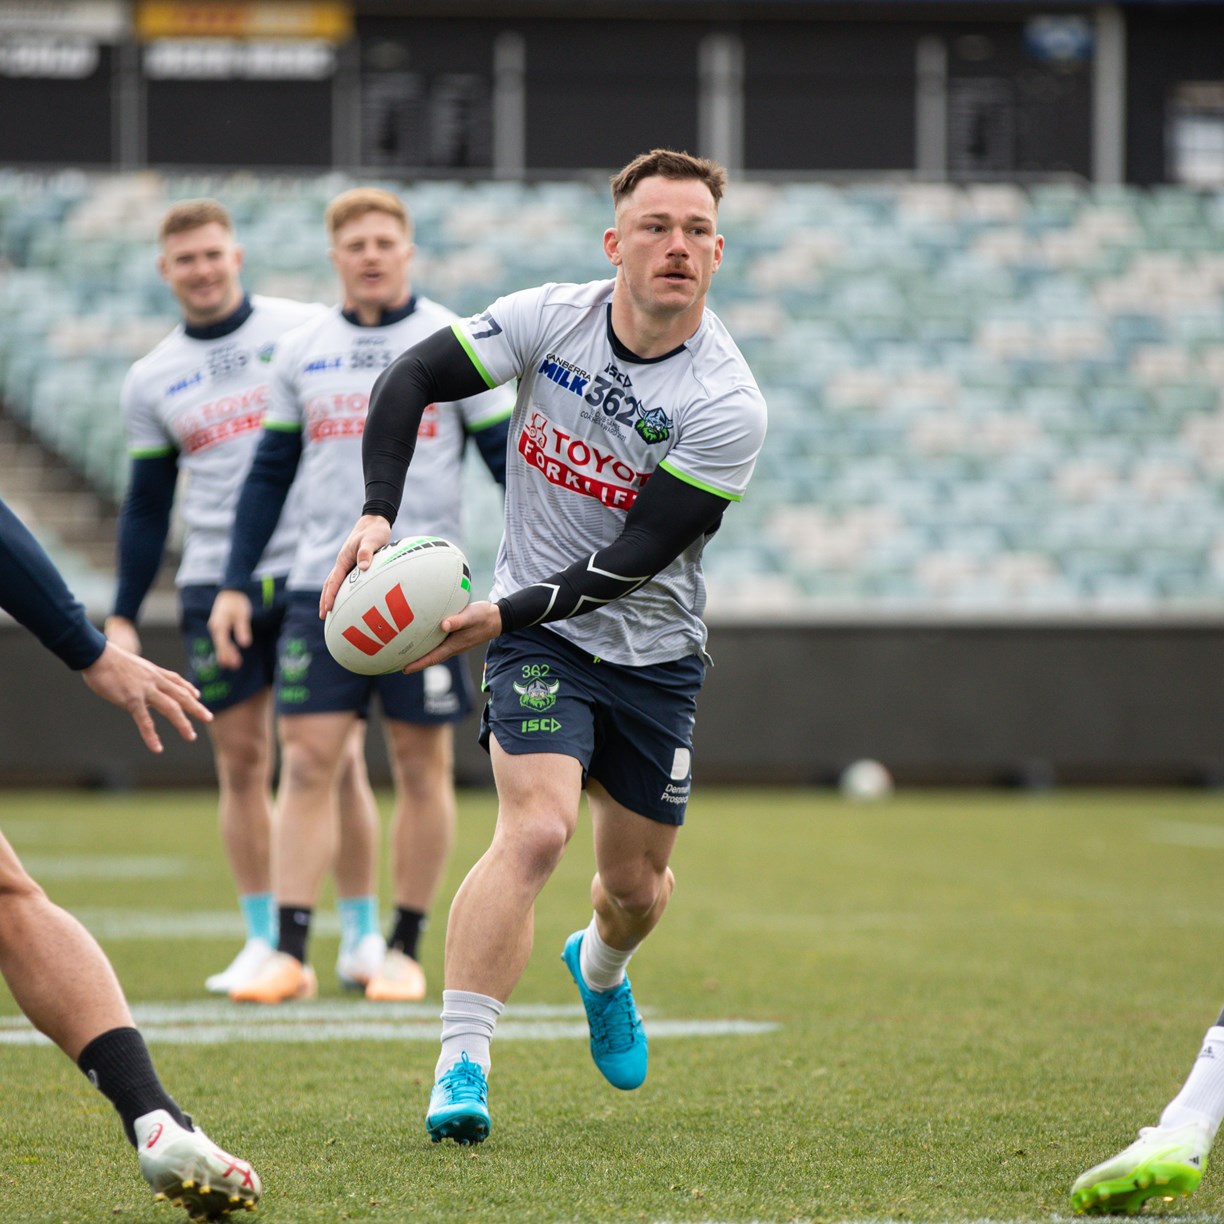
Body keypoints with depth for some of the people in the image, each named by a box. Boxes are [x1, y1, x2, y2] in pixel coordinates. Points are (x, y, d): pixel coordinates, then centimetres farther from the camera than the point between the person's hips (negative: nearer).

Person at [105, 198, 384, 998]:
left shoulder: (308, 332, 1)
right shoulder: (151, 382, 10)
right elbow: (147, 507, 15)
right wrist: (123, 617, 10)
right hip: (216, 589, 2)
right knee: (241, 763, 2)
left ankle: (362, 933, 3)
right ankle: (264, 941, 8)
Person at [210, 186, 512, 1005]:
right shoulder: (302, 352, 10)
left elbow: (508, 460, 3)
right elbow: (269, 474, 14)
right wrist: (235, 585, 9)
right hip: (320, 590, 2)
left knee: (422, 767, 2)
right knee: (307, 761, -6)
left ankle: (406, 950, 11)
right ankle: (292, 954, -7)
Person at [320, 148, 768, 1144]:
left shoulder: (728, 408, -19)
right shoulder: (547, 319, -12)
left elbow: (633, 560, -22)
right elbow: (412, 380, -3)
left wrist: (503, 615, -29)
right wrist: (378, 516, -16)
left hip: (654, 650, 1)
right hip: (536, 637, -1)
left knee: (638, 884, 12)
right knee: (537, 829, -24)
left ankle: (600, 969, 50)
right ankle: (461, 1067, -24)